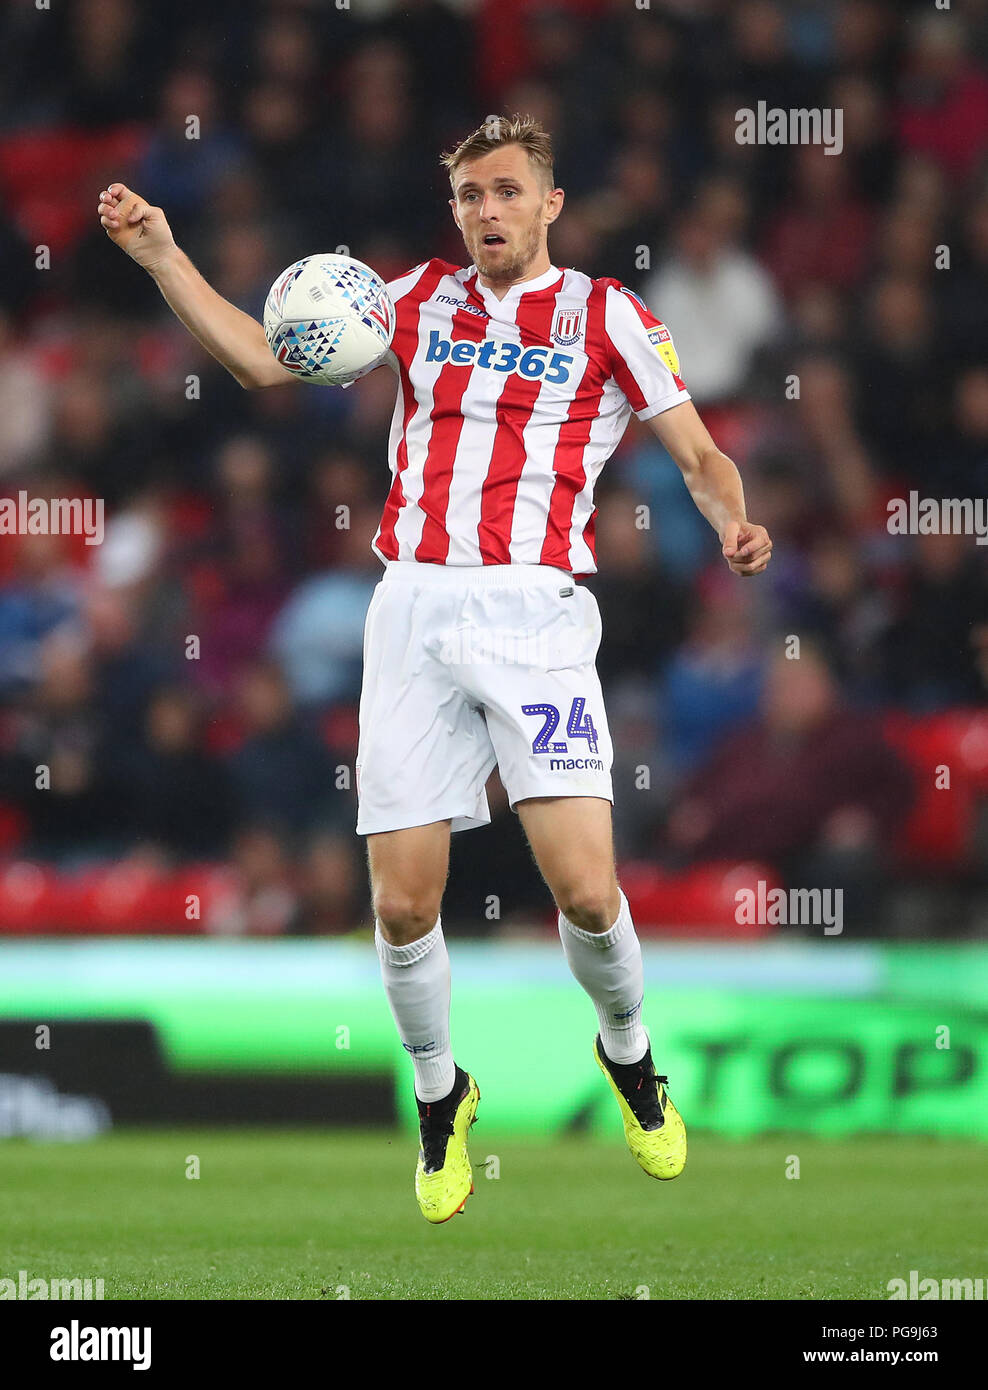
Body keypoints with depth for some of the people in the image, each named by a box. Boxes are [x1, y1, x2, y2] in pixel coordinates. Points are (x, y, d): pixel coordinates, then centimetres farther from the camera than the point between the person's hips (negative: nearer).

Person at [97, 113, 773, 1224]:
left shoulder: (605, 312, 7)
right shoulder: (418, 298, 15)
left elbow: (698, 453, 8)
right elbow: (264, 358, 17)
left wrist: (732, 522, -14)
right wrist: (162, 257, 9)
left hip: (535, 611, -3)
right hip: (413, 613, 3)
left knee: (585, 890, -14)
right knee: (402, 903, -2)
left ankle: (627, 1052, 16)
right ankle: (439, 1093, 23)